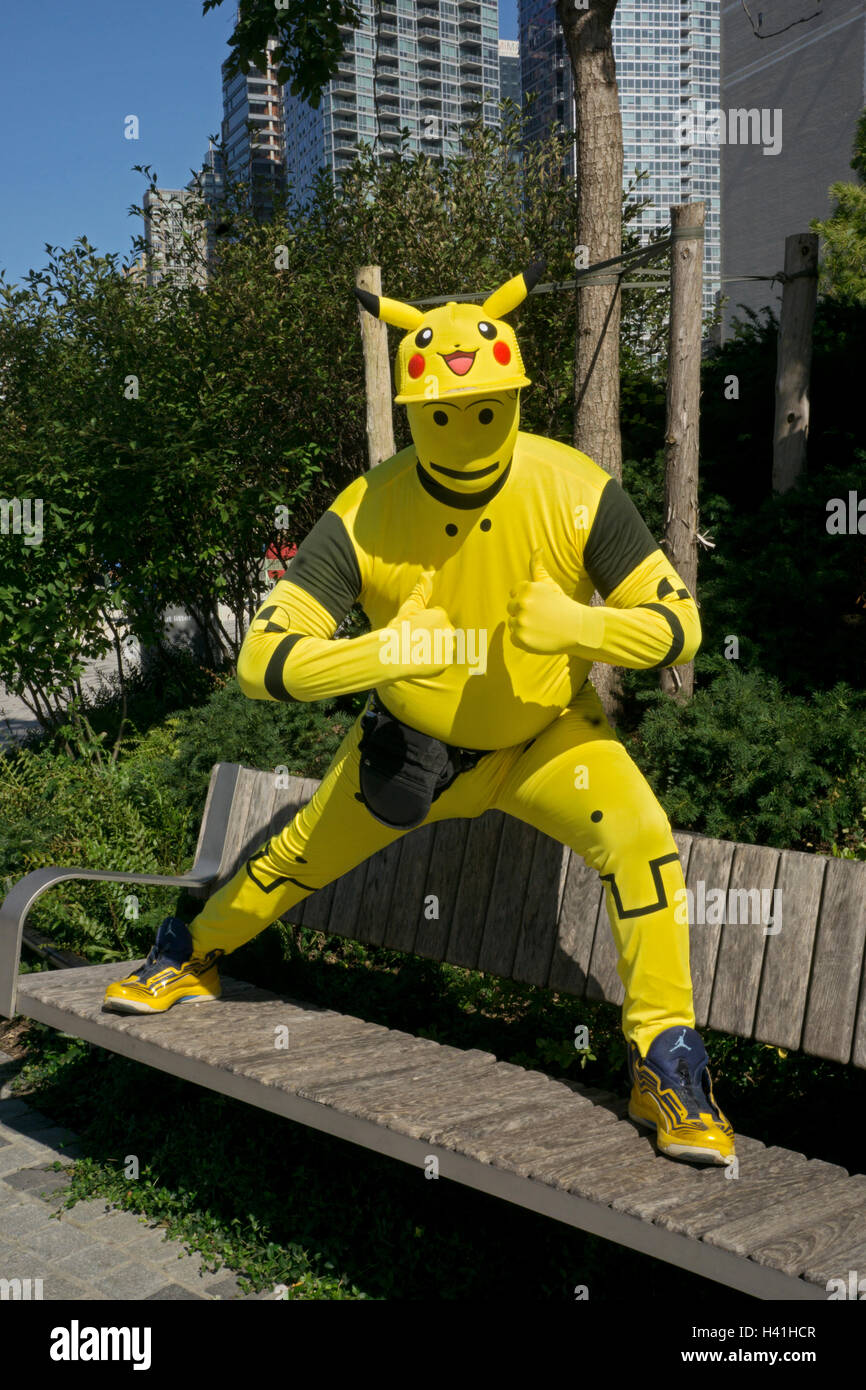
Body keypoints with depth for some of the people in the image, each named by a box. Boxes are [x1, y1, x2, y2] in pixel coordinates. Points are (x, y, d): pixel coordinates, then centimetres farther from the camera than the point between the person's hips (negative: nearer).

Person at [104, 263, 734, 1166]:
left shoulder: (574, 491, -23)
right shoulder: (365, 516, -23)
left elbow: (679, 622, -18)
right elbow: (261, 661, -27)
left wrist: (584, 627, -39)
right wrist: (376, 654, -45)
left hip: (547, 734, 0)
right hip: (412, 738, 1)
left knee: (641, 841, -25)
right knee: (299, 858, 14)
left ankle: (667, 1069, -7)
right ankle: (192, 954, 47)